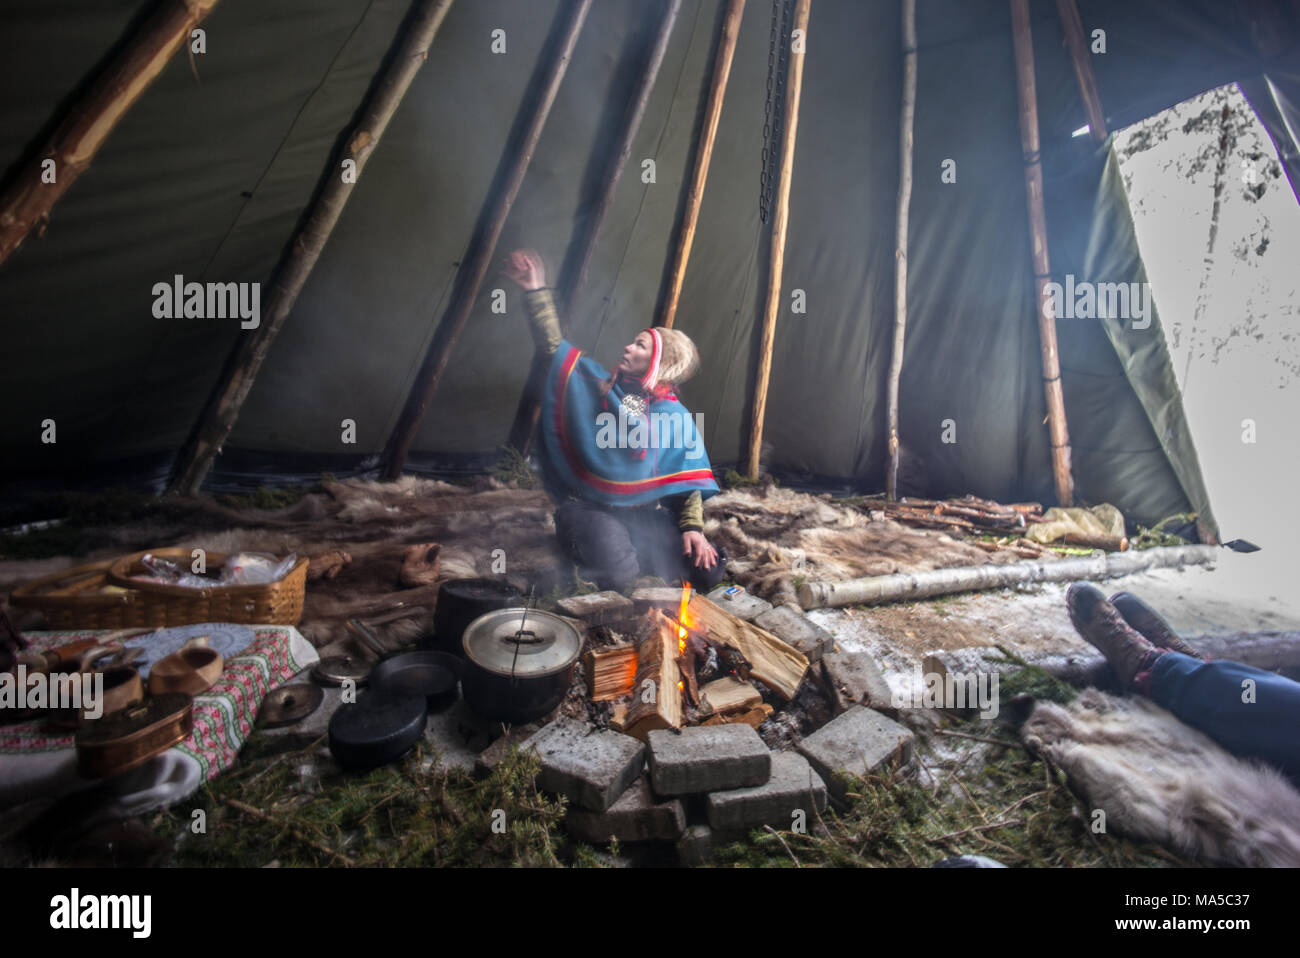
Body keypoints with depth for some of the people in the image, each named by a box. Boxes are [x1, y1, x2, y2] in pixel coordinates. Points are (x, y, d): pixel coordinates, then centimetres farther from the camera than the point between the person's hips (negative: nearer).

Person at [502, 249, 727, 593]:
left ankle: (632, 555, 8)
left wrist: (692, 528, -10)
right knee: (617, 573, -31)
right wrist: (536, 291, -6)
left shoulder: (677, 417, 0)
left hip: (647, 515, 2)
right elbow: (553, 346, 1)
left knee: (709, 569, -13)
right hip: (589, 511, -2)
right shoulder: (595, 384, 3)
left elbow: (689, 483, 1)